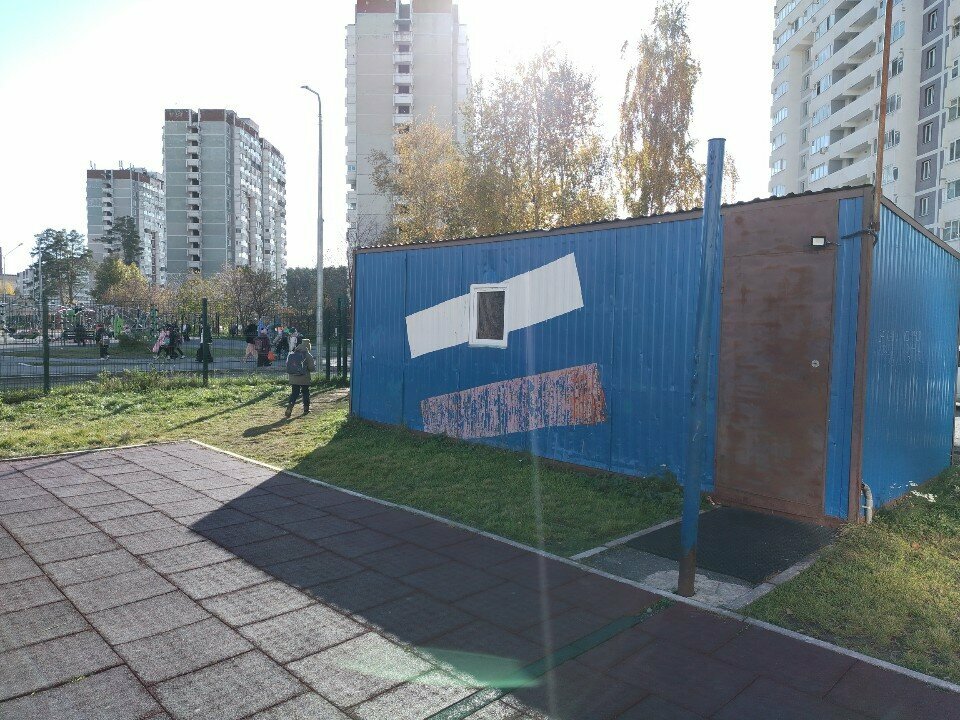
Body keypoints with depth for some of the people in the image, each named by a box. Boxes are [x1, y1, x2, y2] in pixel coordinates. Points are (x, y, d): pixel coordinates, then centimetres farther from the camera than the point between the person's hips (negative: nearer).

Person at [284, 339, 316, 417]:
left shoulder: (291, 355, 3)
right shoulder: (308, 356, -12)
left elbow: (288, 365, 8)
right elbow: (312, 368, -12)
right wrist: (314, 363, 9)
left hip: (293, 379, 3)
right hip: (304, 379, -3)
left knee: (294, 393, 8)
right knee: (306, 393, 13)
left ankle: (290, 405, -15)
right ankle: (306, 409, 21)